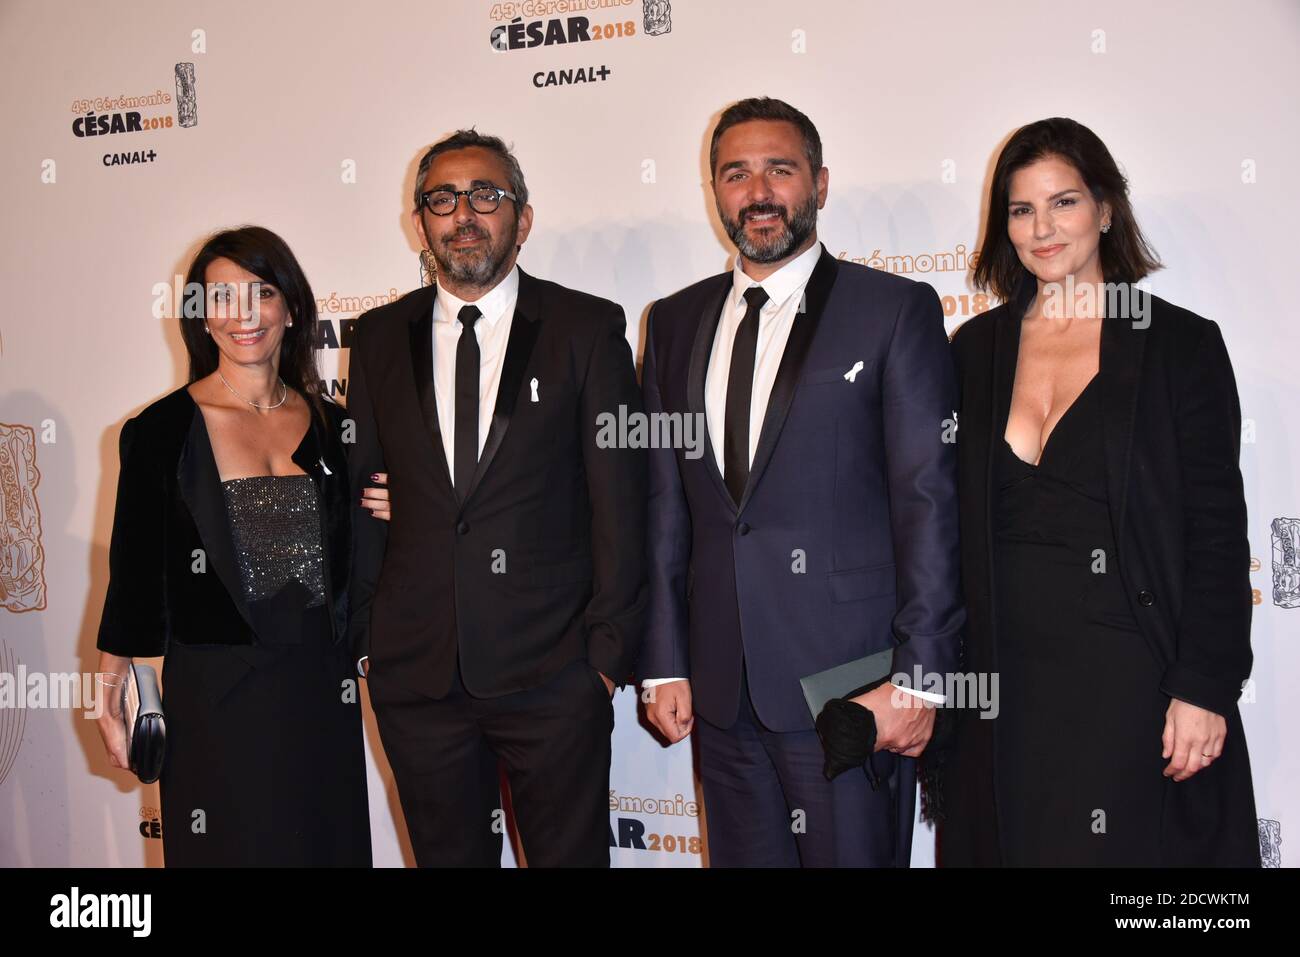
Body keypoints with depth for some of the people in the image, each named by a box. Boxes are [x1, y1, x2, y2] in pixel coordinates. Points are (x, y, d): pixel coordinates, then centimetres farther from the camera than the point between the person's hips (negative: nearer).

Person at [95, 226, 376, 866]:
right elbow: (134, 573, -2)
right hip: (215, 694, -4)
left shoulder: (331, 425, 6)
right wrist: (110, 699, -2)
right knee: (235, 846, 7)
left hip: (322, 690, 4)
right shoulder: (161, 430, -5)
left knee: (326, 844, 13)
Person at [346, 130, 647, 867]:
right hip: (416, 671, 3)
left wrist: (611, 647, -6)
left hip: (553, 670, -2)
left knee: (571, 853, 8)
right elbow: (361, 497, 10)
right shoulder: (380, 338, 8)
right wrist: (363, 638, 6)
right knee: (447, 856, 15)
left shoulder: (588, 329, -1)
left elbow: (619, 499, -3)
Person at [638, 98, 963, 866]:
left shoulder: (896, 310, -2)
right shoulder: (676, 322, 11)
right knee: (743, 855, 14)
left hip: (849, 680, -4)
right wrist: (665, 664, 7)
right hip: (722, 687, 4)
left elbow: (930, 502, -7)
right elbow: (667, 506, 10)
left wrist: (918, 678, -11)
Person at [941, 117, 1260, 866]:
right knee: (1015, 844, 10)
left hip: (1131, 669, -3)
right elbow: (953, 519, 10)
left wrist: (1204, 689, -11)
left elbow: (1218, 532, -5)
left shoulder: (1181, 345, -2)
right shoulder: (975, 349, 7)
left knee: (1126, 846, 3)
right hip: (1005, 672, 3)